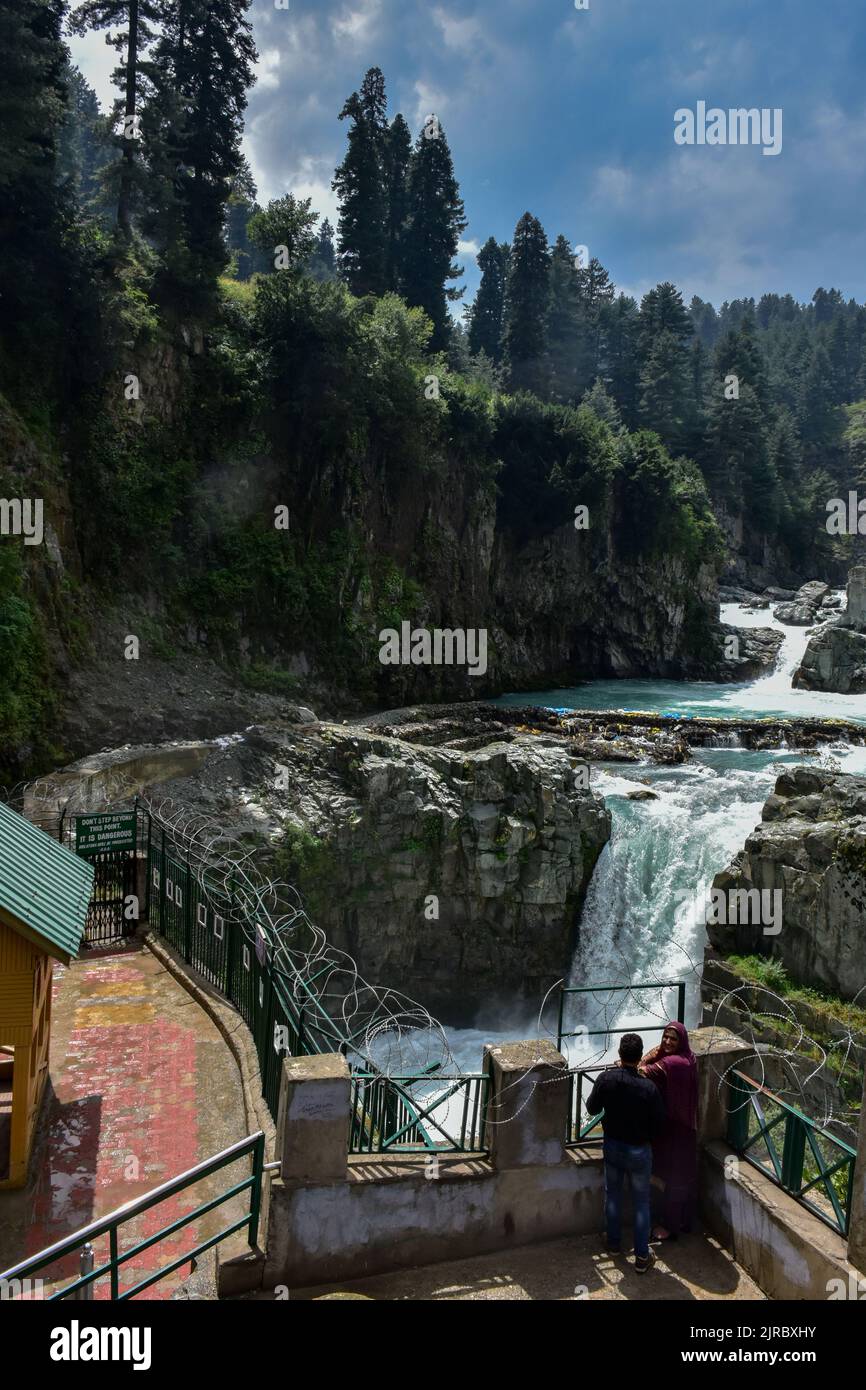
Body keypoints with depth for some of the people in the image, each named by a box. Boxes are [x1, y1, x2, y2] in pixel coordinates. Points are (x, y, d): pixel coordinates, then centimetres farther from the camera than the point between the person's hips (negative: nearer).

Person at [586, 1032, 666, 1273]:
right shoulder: (649, 1088, -25)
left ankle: (613, 1243, 38)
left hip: (613, 1146, 2)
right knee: (641, 1202, 14)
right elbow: (658, 1122, -13)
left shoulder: (606, 1079, -20)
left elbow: (592, 1108, -5)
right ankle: (642, 1257, 21)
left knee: (612, 1195, 23)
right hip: (639, 1151, -2)